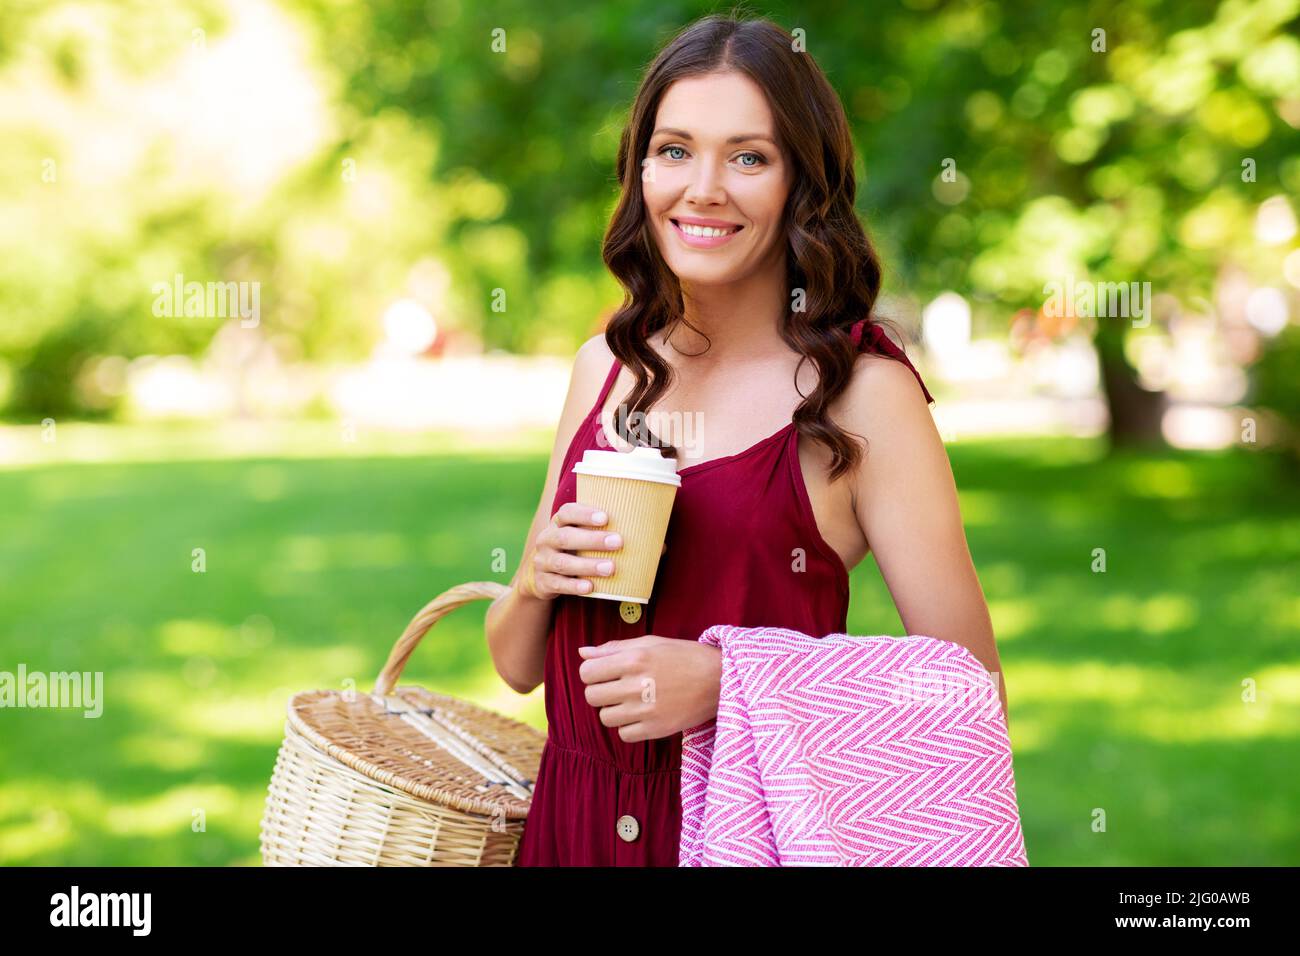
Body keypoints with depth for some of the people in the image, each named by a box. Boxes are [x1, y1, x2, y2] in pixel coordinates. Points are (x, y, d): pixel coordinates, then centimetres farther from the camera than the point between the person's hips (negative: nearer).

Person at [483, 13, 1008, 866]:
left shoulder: (866, 392, -12)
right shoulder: (609, 364, 3)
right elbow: (518, 666, 10)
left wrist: (727, 679, -20)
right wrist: (536, 579, -11)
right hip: (573, 822, 5)